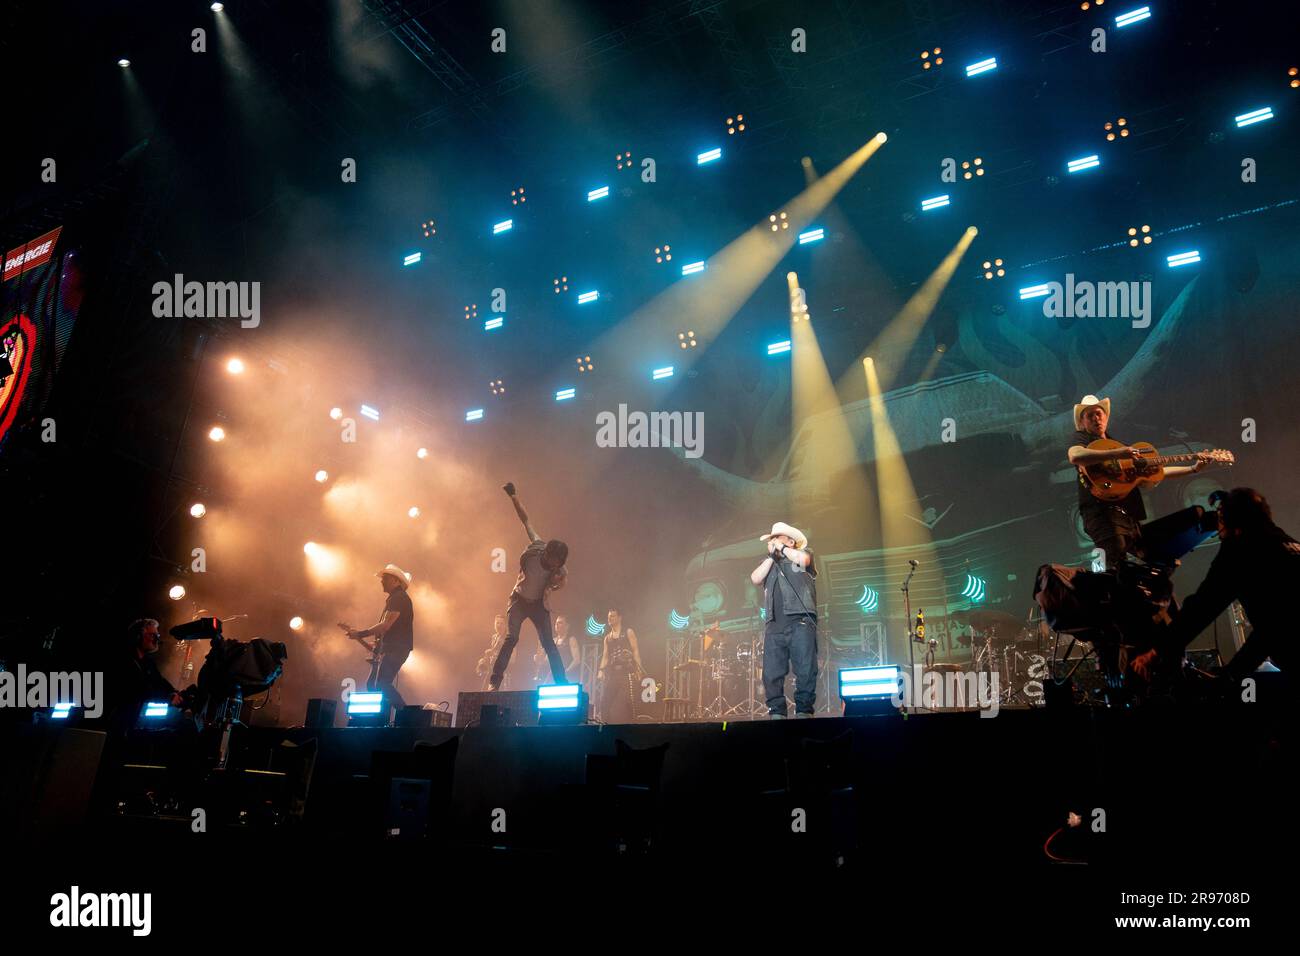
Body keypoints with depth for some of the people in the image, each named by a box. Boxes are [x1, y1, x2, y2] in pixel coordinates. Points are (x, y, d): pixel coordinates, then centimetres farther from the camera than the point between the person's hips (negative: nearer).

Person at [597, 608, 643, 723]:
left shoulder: (628, 632, 7)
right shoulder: (607, 637, 22)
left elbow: (635, 650, -1)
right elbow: (605, 656, 15)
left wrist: (638, 669, -12)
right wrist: (601, 670, -2)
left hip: (627, 672, -5)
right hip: (612, 673, 5)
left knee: (624, 702, -12)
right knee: (606, 702, -2)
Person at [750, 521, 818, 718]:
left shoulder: (802, 553, 17)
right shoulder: (768, 563, 29)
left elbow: (803, 559, -8)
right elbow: (755, 579, 10)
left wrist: (782, 548, 6)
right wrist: (771, 555, 10)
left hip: (800, 621, -4)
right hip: (774, 624, 4)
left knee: (805, 670, -10)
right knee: (771, 672, -4)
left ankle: (804, 711, -7)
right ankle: (777, 713, -1)